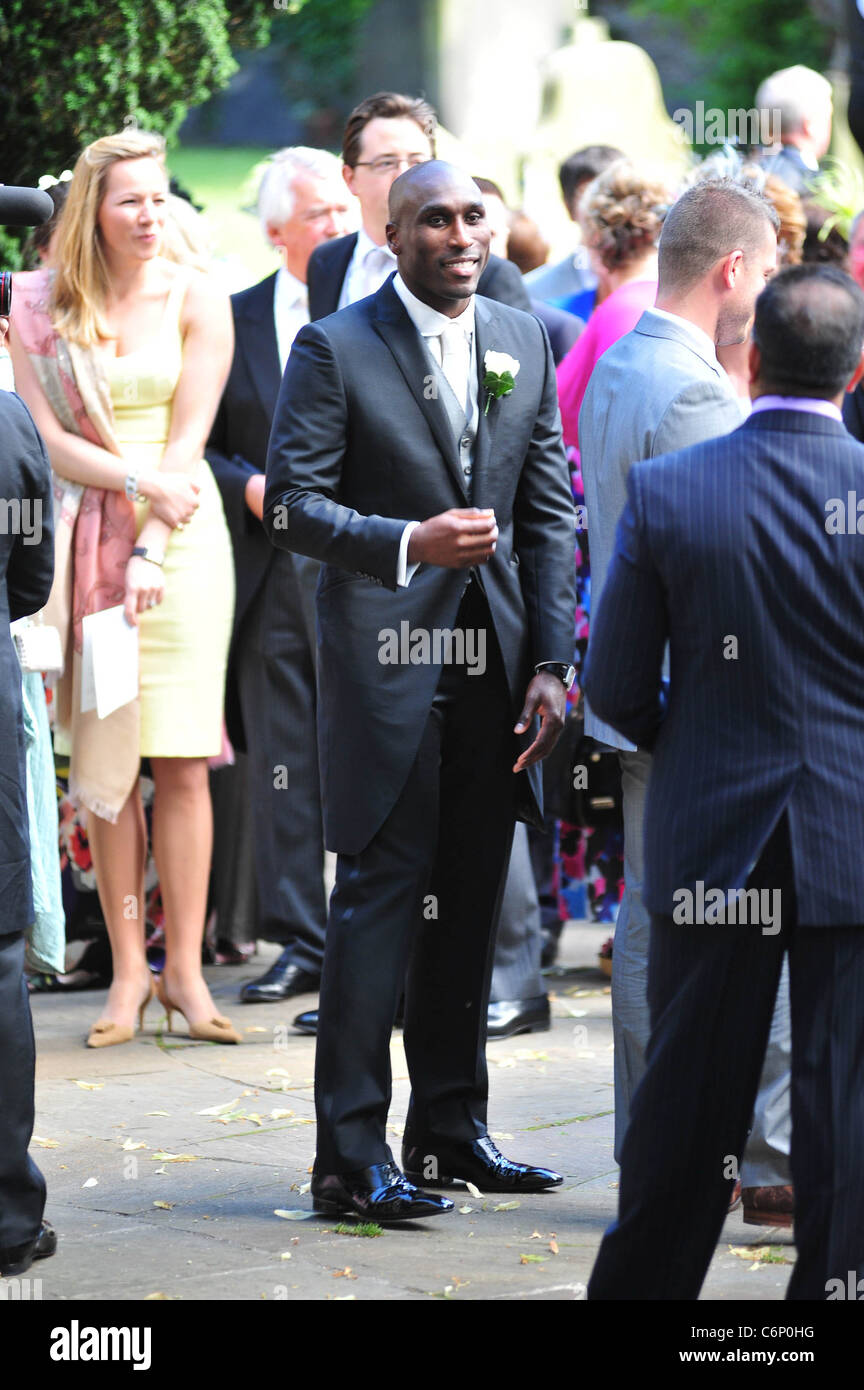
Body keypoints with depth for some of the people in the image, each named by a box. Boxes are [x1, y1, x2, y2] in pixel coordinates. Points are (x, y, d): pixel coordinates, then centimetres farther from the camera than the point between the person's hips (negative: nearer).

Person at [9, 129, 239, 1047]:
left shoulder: (196, 302, 1)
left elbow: (187, 440, -2)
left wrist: (152, 549, -11)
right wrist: (141, 481, -16)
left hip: (181, 535, -1)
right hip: (85, 537, 1)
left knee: (181, 759, -3)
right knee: (103, 762, -1)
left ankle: (185, 970, 0)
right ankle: (128, 972, 4)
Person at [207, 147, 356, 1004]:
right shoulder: (236, 320, 9)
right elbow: (202, 446, 11)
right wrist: (248, 486, -7)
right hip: (271, 570, 2)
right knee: (281, 760, 4)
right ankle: (300, 943, 11)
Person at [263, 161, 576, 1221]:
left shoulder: (524, 345, 11)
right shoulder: (335, 349, -4)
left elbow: (548, 513, 10)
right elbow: (290, 504, -7)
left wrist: (551, 660, 2)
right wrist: (411, 541, -20)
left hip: (494, 658, 5)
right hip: (385, 656, -5)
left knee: (468, 903, 10)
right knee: (380, 894, -6)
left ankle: (451, 1129, 20)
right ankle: (352, 1155, -4)